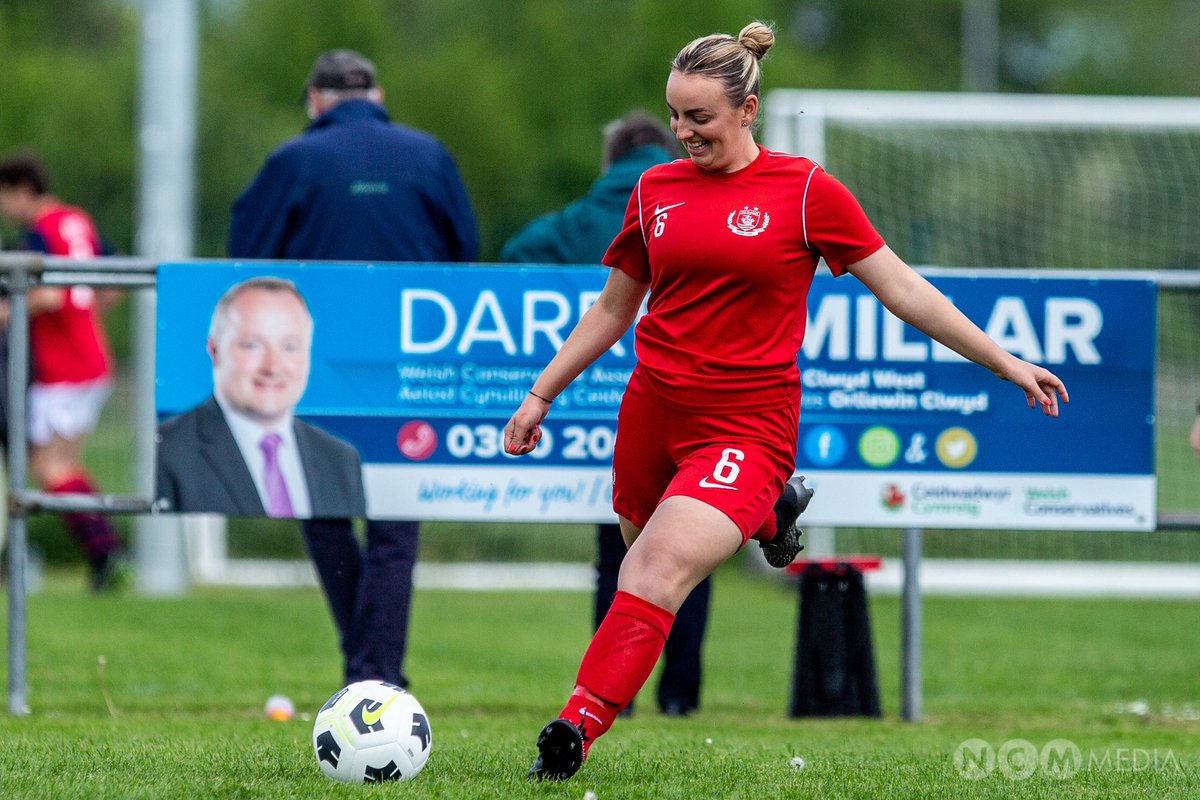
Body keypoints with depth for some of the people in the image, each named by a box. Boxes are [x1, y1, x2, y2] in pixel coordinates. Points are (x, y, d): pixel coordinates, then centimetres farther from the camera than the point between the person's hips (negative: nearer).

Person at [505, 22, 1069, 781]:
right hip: (654, 411, 5)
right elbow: (613, 309, 21)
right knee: (642, 552, 9)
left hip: (747, 426, -5)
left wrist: (1005, 362, 2)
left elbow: (902, 289, 3)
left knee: (660, 570, -23)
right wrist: (541, 395, 21)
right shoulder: (655, 191, 8)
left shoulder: (805, 191, -3)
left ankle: (576, 730, -29)